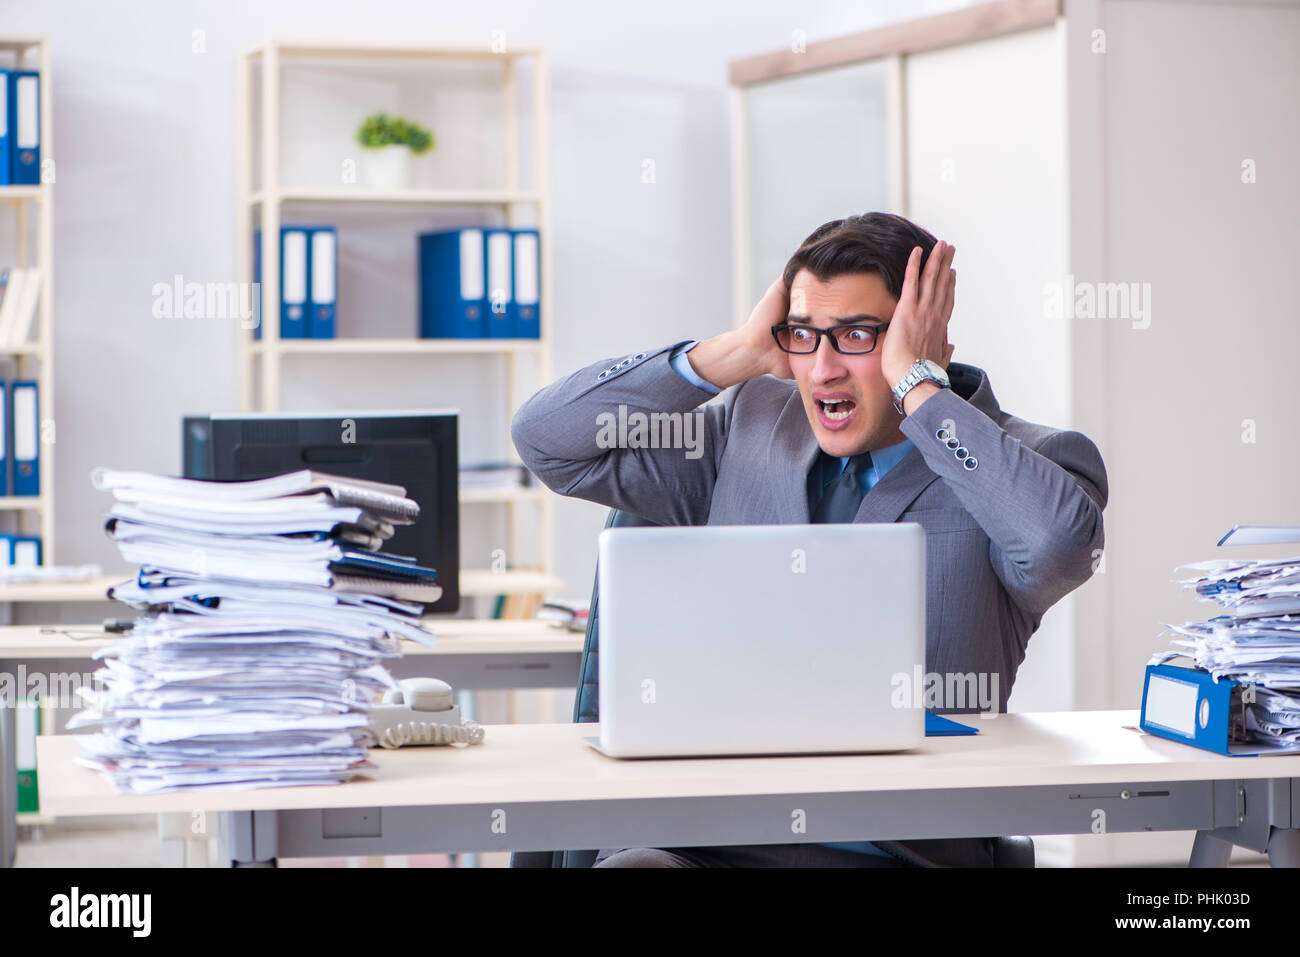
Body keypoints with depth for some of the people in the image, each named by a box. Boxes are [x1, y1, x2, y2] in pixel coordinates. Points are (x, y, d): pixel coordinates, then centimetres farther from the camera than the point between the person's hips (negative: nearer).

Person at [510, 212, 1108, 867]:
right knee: (629, 869, -31)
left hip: (894, 851, -2)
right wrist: (737, 354, 3)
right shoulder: (753, 425, 14)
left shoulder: (1023, 464, 1)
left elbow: (1062, 539, -24)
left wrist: (915, 382, -12)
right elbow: (547, 439, 11)